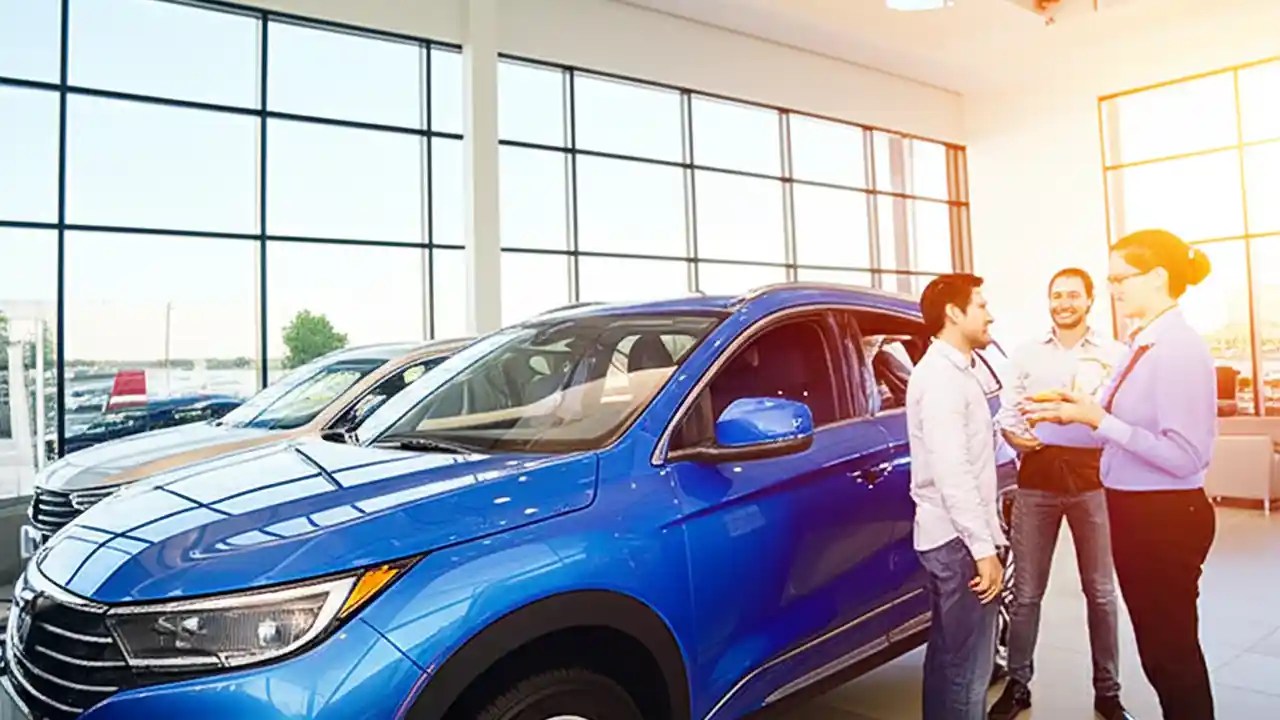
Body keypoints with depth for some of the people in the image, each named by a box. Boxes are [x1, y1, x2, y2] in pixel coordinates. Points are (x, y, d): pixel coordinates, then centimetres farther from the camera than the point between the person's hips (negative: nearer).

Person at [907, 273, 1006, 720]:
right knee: (968, 666, -4)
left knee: (948, 656, 17)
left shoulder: (953, 370, 16)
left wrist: (985, 538, 17)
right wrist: (984, 548, -22)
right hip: (958, 539, -10)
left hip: (951, 536, 10)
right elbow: (951, 473, -23)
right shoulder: (942, 377, -15)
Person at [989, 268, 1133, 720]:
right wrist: (1014, 434, -12)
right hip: (1036, 481, 1)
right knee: (1026, 591, 5)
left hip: (1092, 482, -1)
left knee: (1100, 591, 6)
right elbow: (1007, 413, 9)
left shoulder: (1114, 354, 8)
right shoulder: (1026, 354, 12)